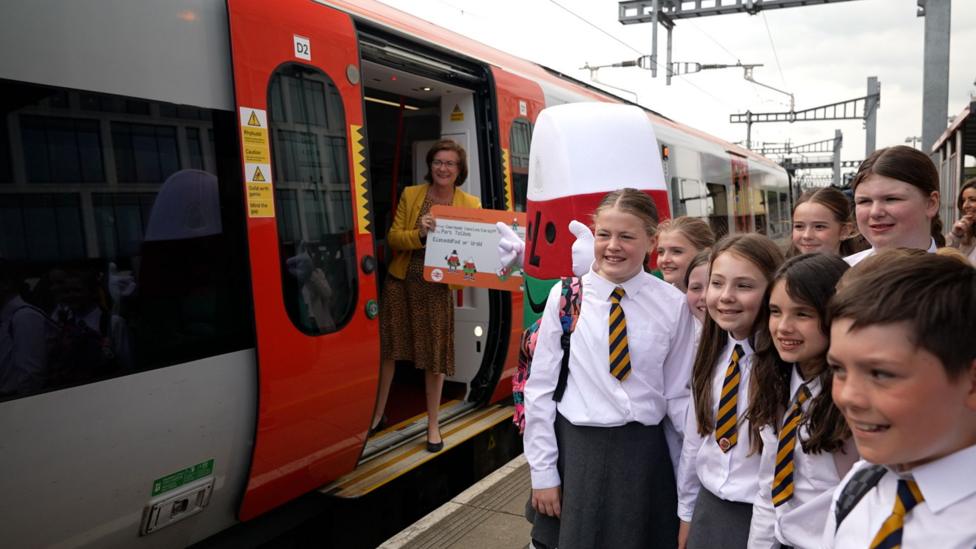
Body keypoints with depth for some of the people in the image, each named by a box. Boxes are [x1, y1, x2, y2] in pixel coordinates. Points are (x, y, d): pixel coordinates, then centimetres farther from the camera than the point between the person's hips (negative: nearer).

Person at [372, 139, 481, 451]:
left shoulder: (470, 205, 0)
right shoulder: (410, 195, 2)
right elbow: (393, 237, -1)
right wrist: (418, 234, -20)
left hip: (438, 287, -1)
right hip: (401, 282, 1)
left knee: (435, 357, 6)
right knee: (387, 350, 9)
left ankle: (433, 425, 24)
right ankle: (377, 415, 29)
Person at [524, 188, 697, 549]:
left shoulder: (672, 304, -4)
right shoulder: (564, 296, -6)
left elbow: (678, 393, 2)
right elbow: (540, 388, -3)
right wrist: (542, 472, -2)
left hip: (644, 452, 1)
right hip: (577, 448, 0)